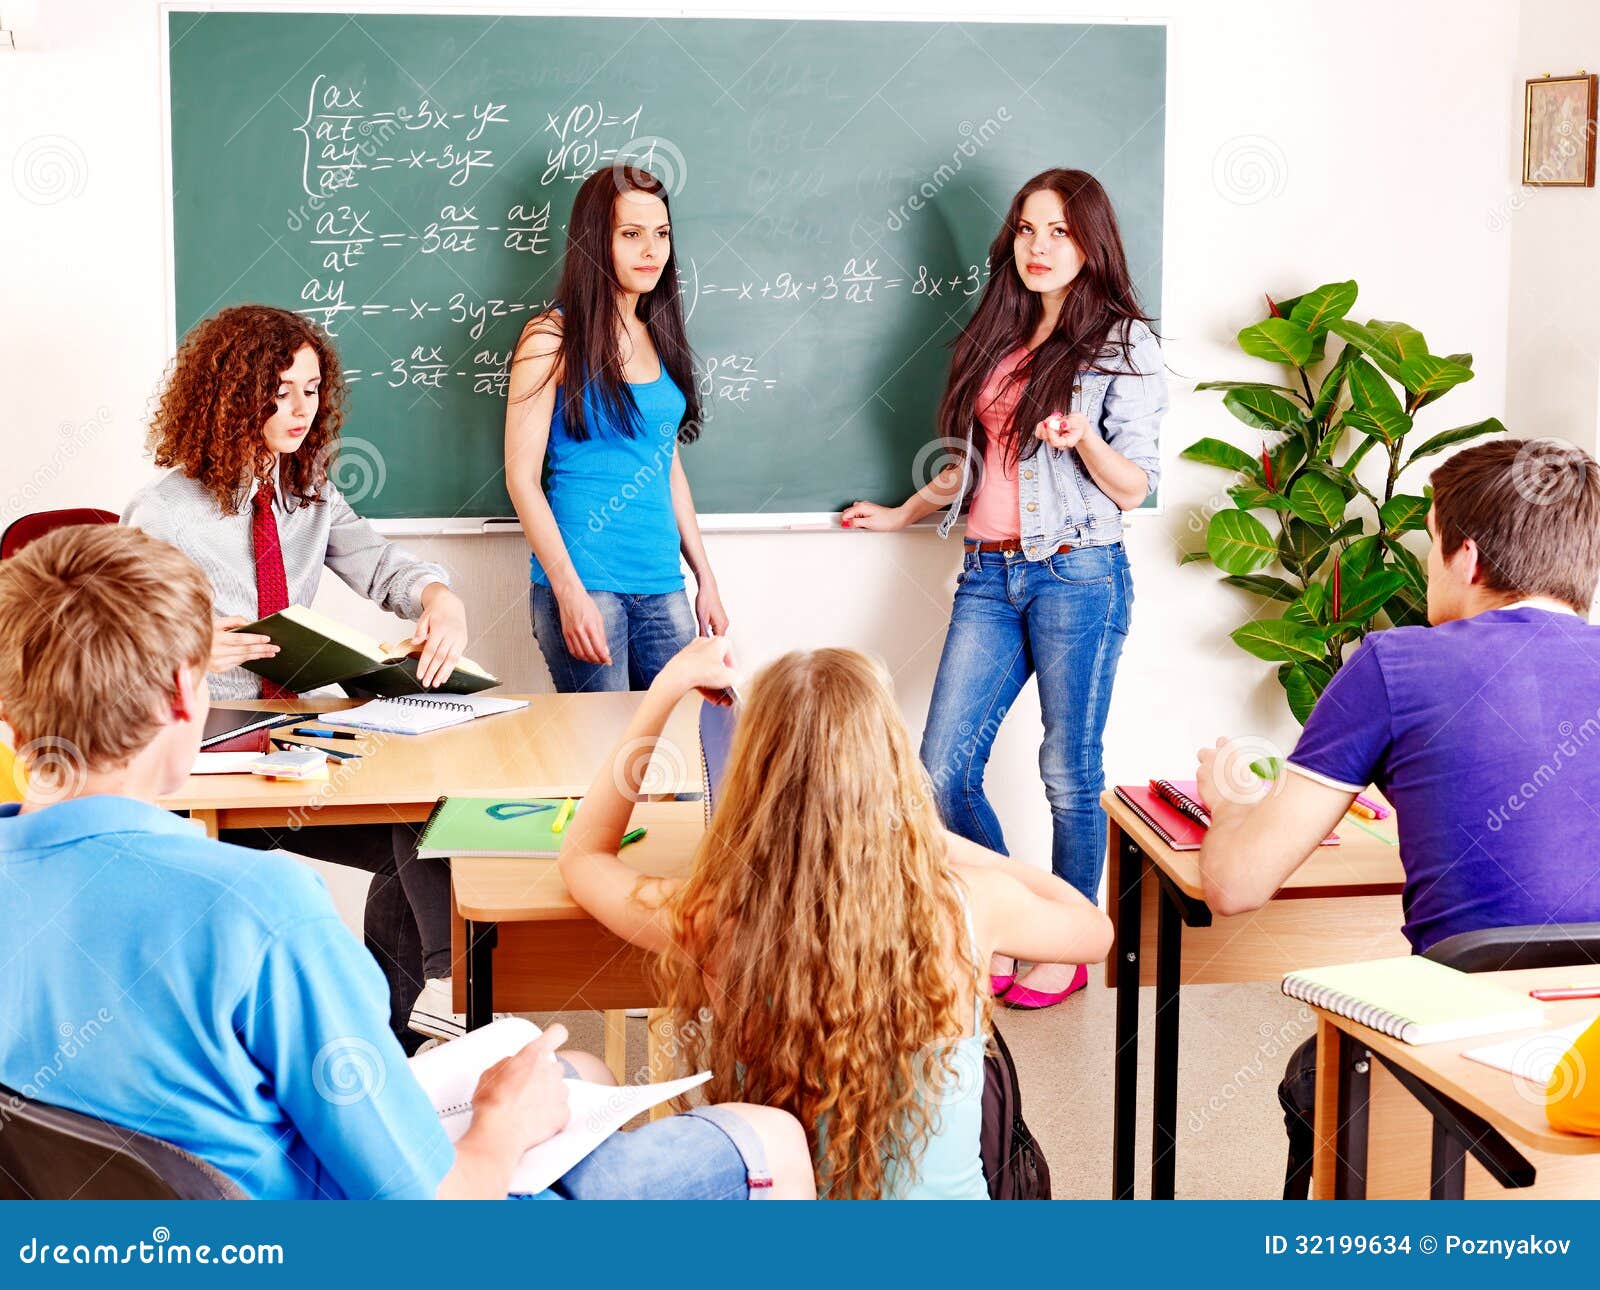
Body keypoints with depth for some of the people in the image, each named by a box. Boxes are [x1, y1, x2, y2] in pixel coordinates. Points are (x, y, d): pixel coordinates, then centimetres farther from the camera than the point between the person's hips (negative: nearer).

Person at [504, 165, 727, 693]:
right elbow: (522, 476, -8)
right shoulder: (553, 339, -5)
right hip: (584, 584, -6)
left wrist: (705, 578, 16)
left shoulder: (658, 337, 14)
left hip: (662, 586, 6)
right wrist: (570, 593, -16)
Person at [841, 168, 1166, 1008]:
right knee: (942, 771, 0)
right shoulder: (997, 338, 15)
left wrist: (1085, 440, -23)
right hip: (989, 574, 6)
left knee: (1069, 772, 2)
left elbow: (1136, 488, -5)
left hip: (1078, 572, -6)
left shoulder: (1123, 344, -1)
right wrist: (904, 513, 30)